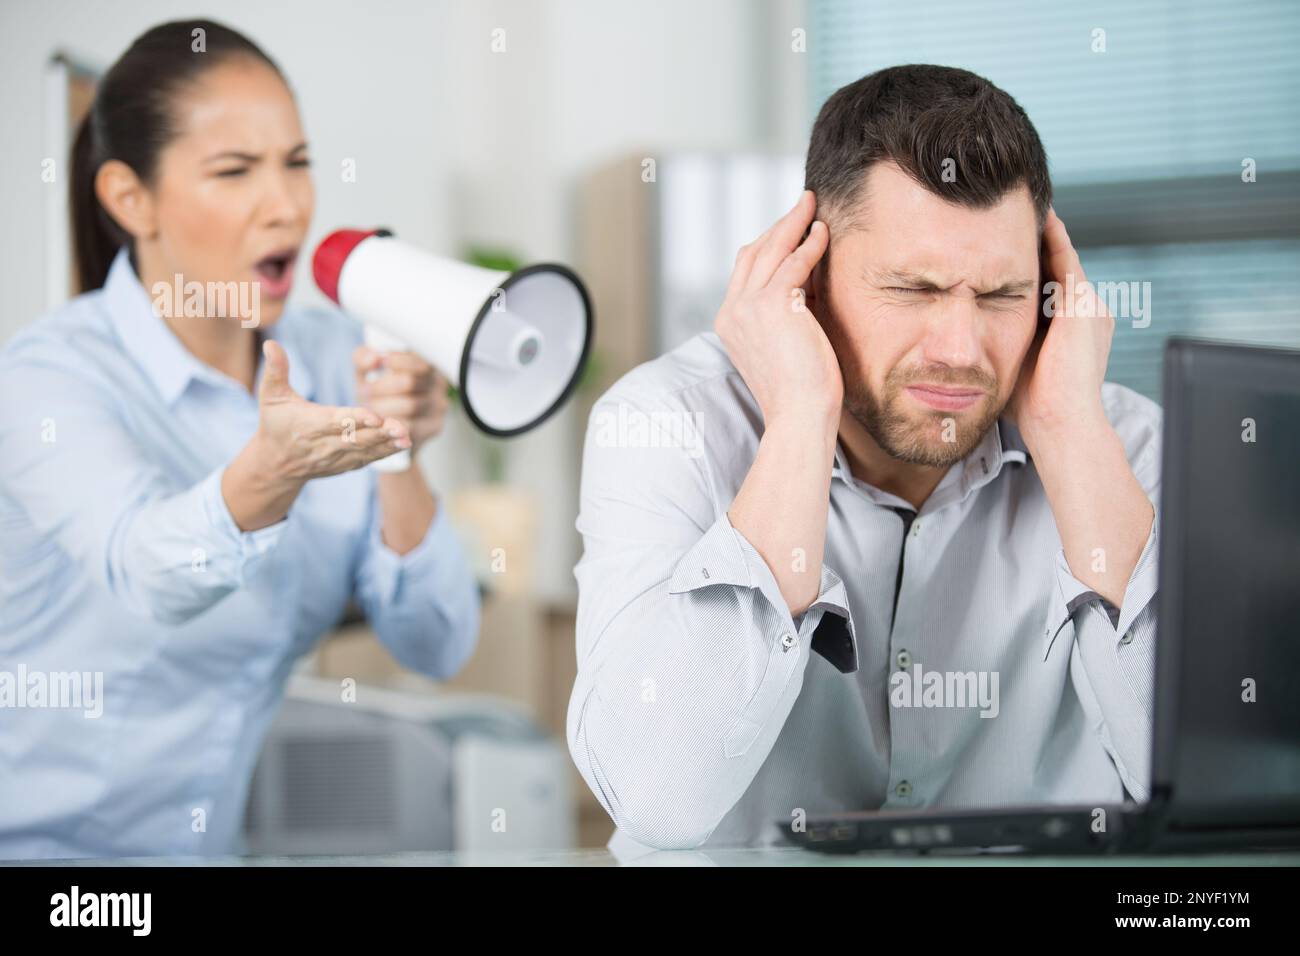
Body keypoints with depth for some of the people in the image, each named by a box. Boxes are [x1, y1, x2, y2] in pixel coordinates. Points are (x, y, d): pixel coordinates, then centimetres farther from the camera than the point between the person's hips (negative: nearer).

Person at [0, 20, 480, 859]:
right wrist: (274, 467, -50)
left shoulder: (332, 356, 1)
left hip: (226, 842, 4)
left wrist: (398, 460, -21)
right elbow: (145, 573, -32)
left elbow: (436, 647, -5)